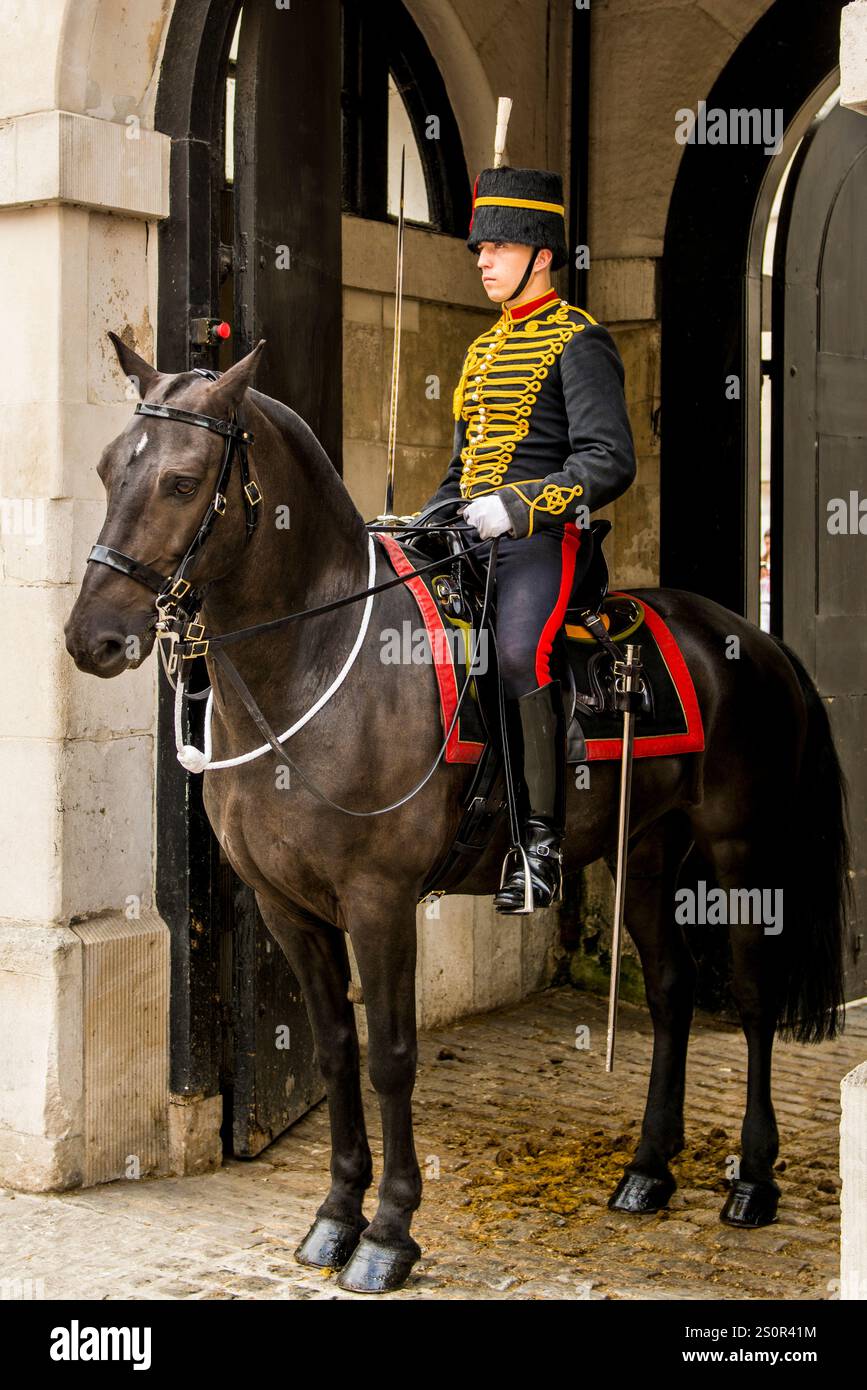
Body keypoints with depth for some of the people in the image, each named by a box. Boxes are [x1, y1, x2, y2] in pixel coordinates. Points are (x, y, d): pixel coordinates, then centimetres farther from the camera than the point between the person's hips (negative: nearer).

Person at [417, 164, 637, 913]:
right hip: (470, 539, 9)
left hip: (543, 539, -9)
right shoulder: (486, 347, 22)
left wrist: (517, 506, -23)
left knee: (519, 654, -29)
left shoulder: (578, 341, -3)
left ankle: (544, 847, -21)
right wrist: (423, 528, 14)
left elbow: (611, 461, -14)